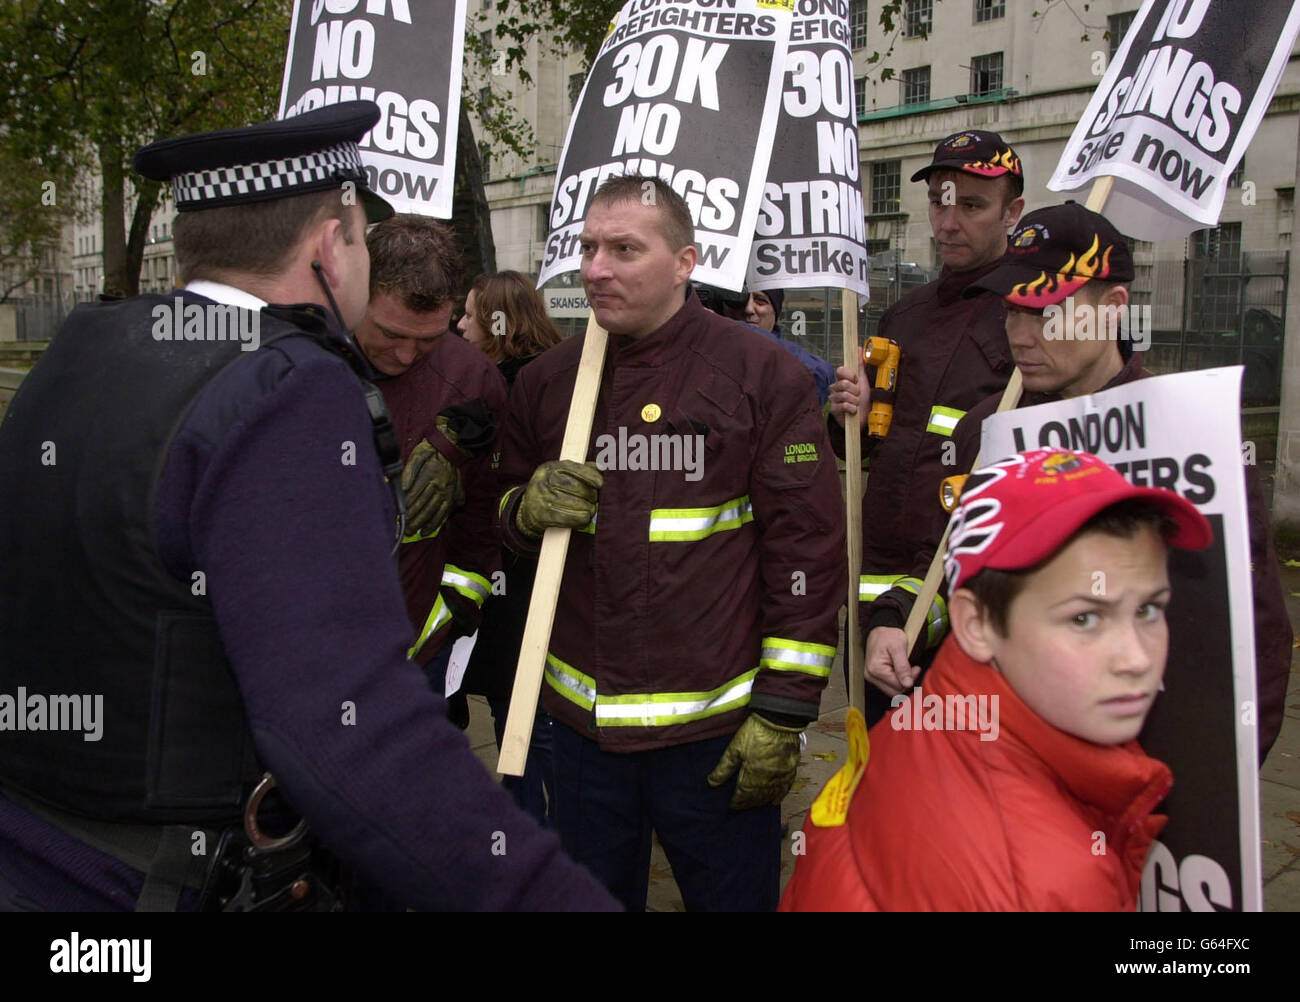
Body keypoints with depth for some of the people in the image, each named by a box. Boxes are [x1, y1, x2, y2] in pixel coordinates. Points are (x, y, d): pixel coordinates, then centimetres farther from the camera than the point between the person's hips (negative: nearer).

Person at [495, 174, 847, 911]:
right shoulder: (547, 380, 5)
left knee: (733, 895, 14)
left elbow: (808, 549, -10)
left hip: (715, 732, -4)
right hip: (583, 720, 4)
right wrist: (530, 507, -9)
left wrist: (784, 712, -11)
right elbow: (507, 513, 16)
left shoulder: (761, 374, -9)